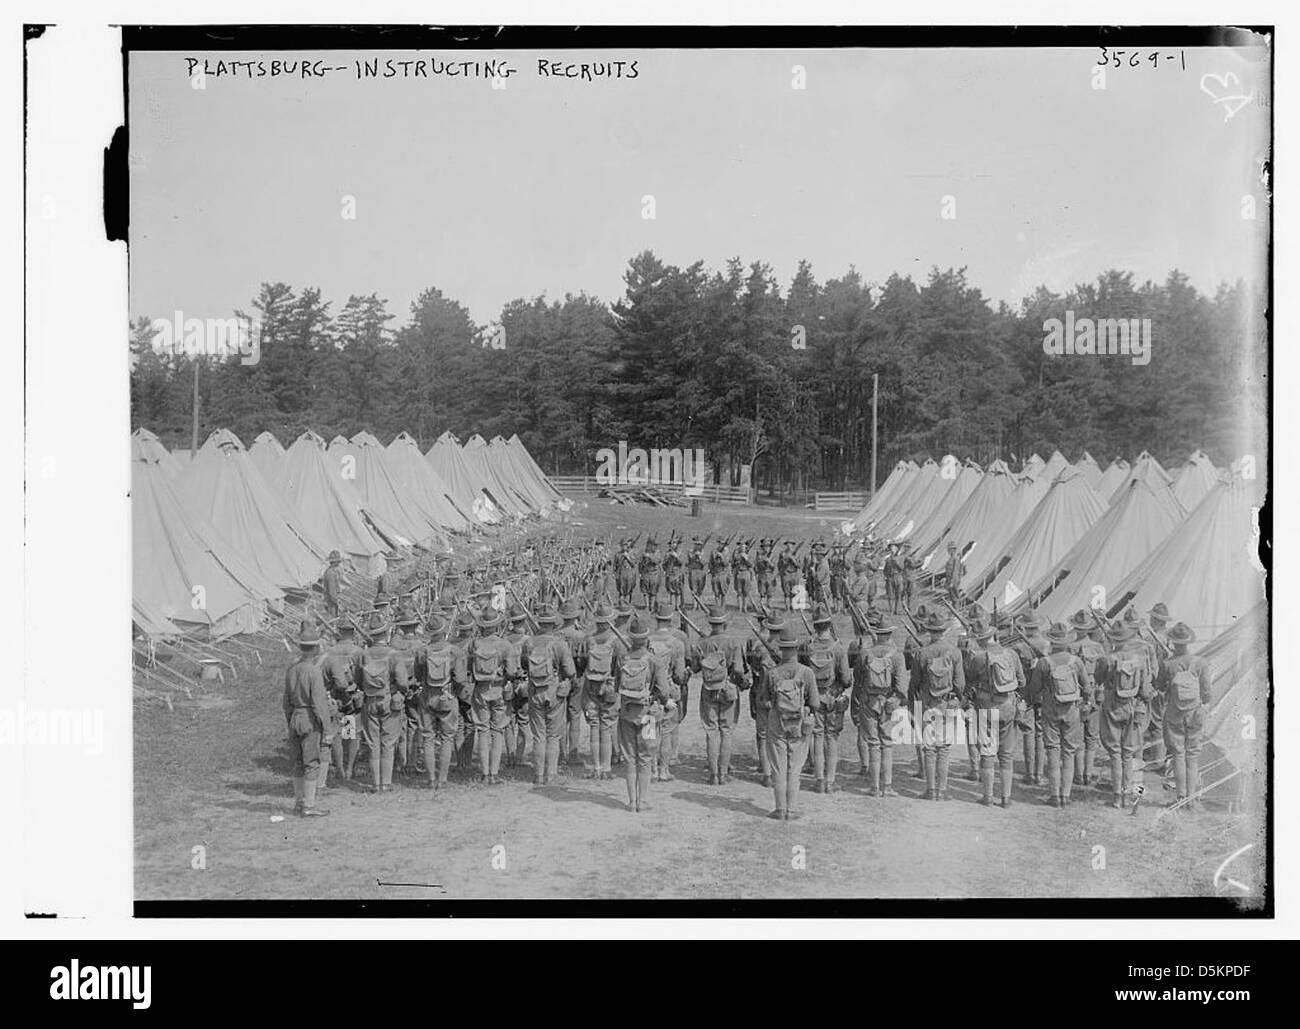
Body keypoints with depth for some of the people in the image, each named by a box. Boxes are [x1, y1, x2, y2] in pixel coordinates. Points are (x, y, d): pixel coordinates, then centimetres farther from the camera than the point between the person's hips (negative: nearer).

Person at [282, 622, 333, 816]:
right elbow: (319, 704, -17)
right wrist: (326, 731, -12)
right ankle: (309, 806, 3)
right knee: (312, 764, 0)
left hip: (295, 719, 7)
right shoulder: (313, 671, -17)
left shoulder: (291, 669, 5)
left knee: (299, 764, 15)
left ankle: (299, 802, 22)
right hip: (310, 720, -7)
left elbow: (286, 702, 12)